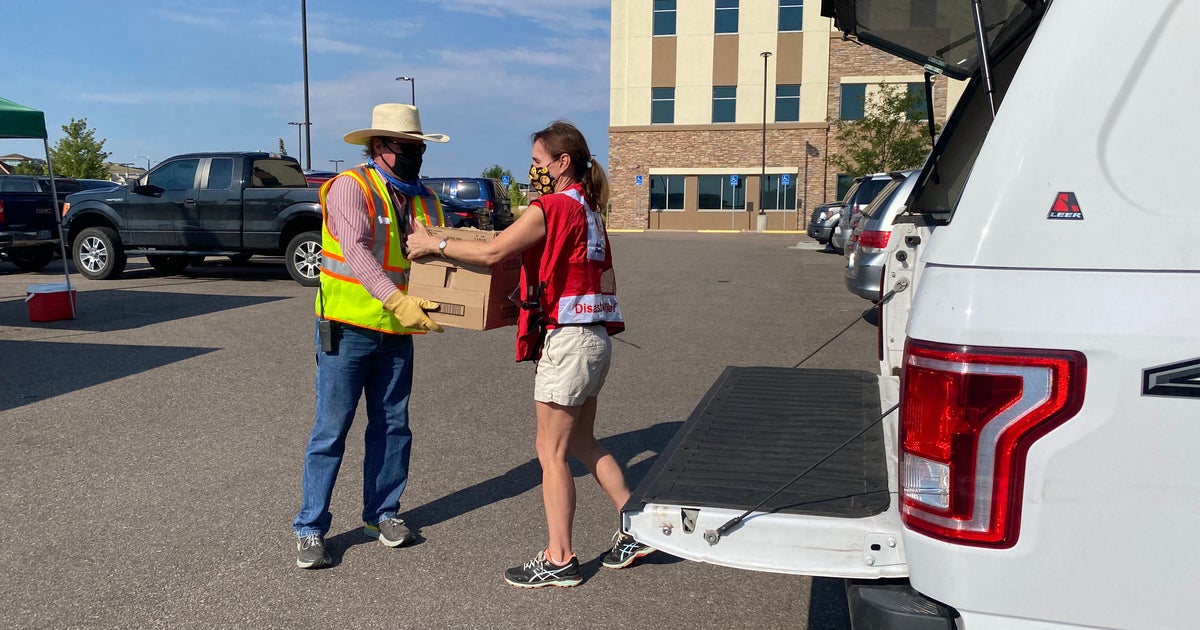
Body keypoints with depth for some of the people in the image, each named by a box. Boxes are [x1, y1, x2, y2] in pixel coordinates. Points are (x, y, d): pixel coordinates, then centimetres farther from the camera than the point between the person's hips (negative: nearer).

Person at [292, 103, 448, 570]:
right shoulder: (350, 186, -11)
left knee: (392, 427, 13)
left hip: (397, 332, 6)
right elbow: (356, 251, -24)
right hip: (347, 329, -6)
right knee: (331, 430, 0)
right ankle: (310, 528, 12)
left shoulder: (424, 199, 9)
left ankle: (382, 513, 29)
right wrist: (398, 300, -36)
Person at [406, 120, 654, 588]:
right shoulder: (588, 211, 13)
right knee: (581, 443, 19)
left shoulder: (552, 208, -14)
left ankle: (559, 561, 9)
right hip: (594, 337, 9)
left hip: (567, 339, -9)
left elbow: (492, 253, -19)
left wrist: (435, 244, -6)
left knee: (551, 451, 0)